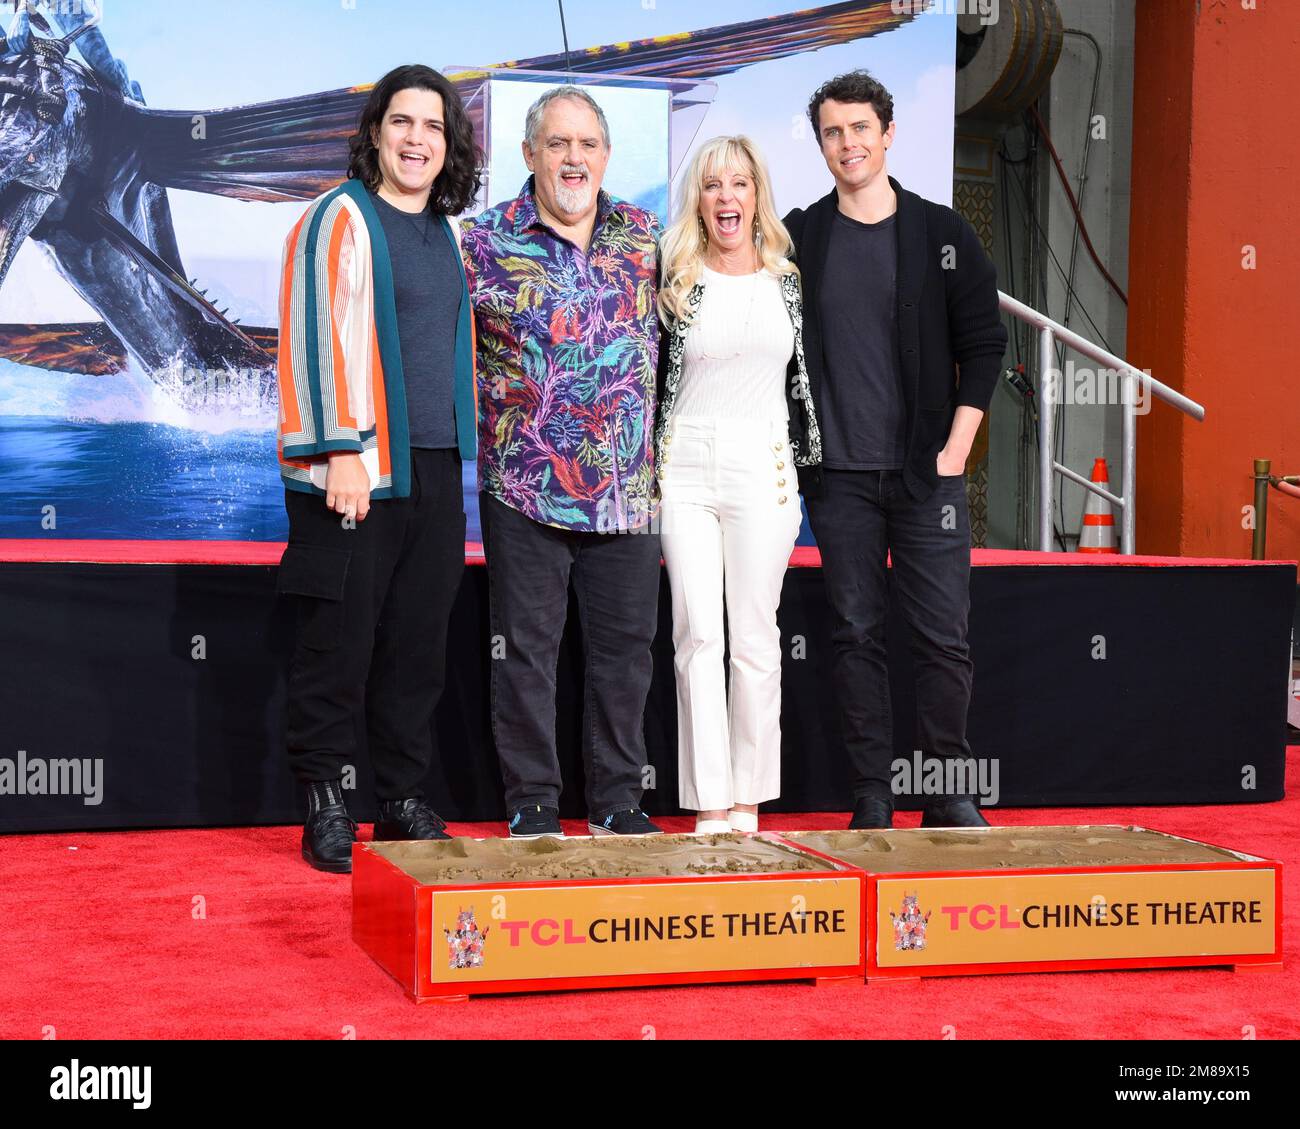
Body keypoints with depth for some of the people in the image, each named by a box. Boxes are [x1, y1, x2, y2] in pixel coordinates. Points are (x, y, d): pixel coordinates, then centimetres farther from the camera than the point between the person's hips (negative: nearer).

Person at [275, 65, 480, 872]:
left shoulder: (446, 234, 16)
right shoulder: (342, 219, -5)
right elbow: (322, 338, -11)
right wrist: (342, 452, -17)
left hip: (435, 471, 6)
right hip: (357, 471, -6)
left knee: (420, 641, 9)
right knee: (341, 636, -1)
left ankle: (405, 799, 18)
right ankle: (326, 806, 7)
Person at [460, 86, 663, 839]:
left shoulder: (644, 234, 7)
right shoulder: (487, 241, -3)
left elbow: (668, 338, 18)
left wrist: (660, 454, 15)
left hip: (628, 486, 3)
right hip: (524, 485, -3)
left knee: (627, 642, 8)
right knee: (527, 645, 3)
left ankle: (617, 800, 20)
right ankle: (532, 803, 13)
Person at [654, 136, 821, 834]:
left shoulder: (787, 279, 9)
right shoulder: (675, 279, 5)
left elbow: (804, 377, 17)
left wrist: (805, 463, 12)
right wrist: (644, 470, 5)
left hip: (763, 468, 1)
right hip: (685, 467, -1)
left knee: (754, 635, 1)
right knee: (697, 634, -4)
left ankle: (748, 800, 8)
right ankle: (708, 803, -1)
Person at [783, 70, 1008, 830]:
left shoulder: (941, 233, 4)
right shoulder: (798, 239, 6)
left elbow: (983, 345, 4)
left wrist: (955, 448, -4)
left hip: (927, 472, -1)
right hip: (839, 476, 1)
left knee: (943, 635, -2)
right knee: (856, 633, 3)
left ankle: (948, 790, 10)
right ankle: (872, 794, 9)